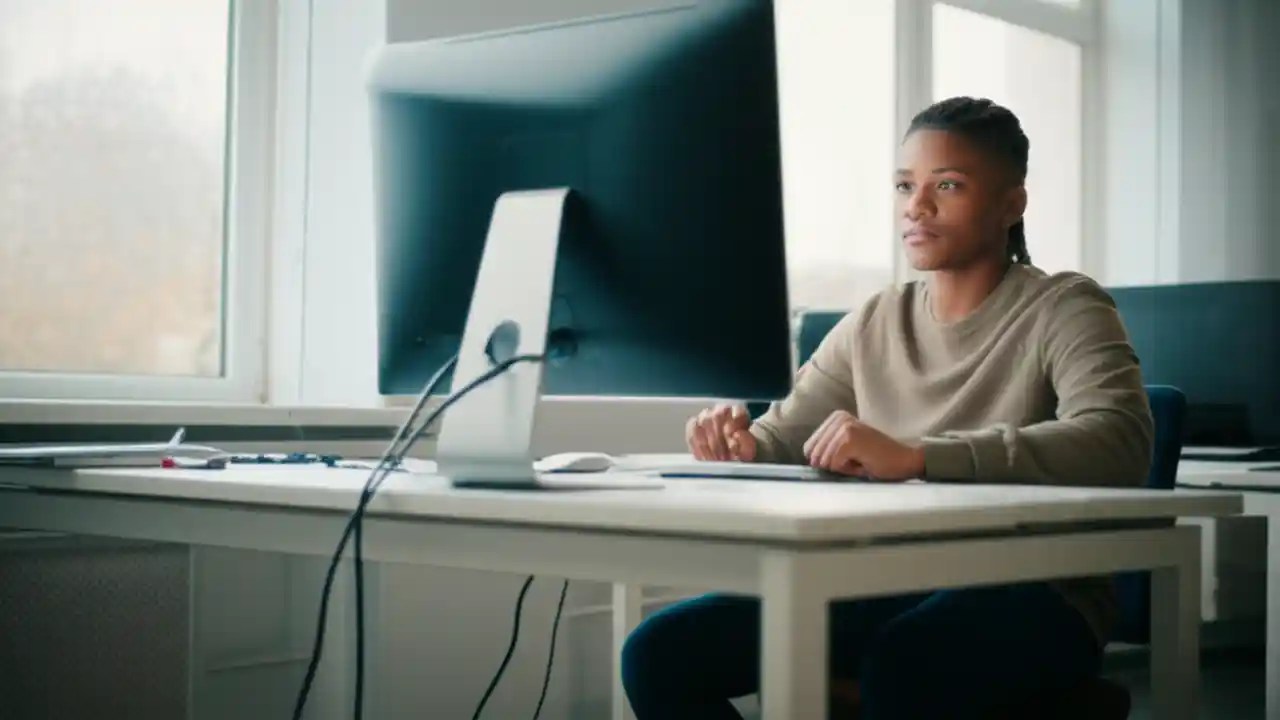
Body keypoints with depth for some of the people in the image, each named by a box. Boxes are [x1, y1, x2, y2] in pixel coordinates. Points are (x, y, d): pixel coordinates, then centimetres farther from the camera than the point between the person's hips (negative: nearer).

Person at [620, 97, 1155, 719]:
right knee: (660, 651, -13)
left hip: (1032, 598, -5)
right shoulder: (874, 325, 12)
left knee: (900, 667, -39)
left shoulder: (1063, 310, -5)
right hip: (889, 590, 5)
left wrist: (914, 456, -34)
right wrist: (742, 446, -13)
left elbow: (1120, 444, -24)